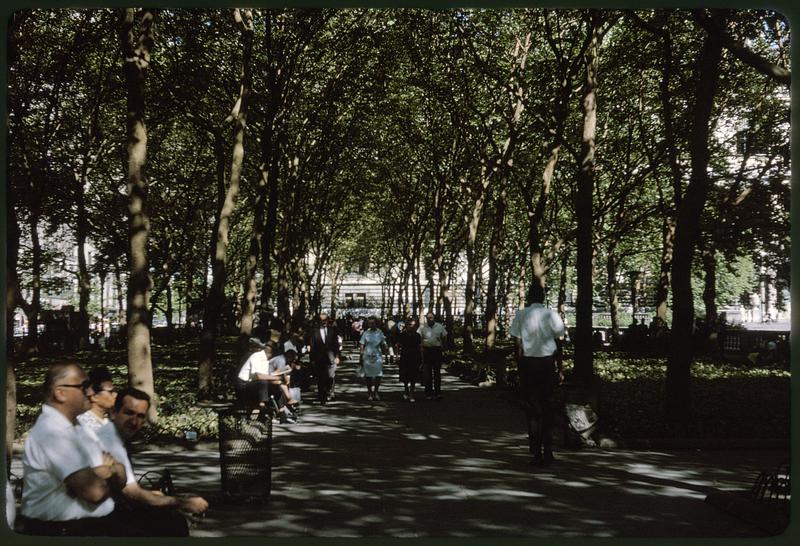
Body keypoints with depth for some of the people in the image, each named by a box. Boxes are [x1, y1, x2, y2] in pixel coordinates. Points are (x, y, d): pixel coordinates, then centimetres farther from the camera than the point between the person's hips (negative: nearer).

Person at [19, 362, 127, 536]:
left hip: (96, 525, 8)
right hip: (64, 531, -8)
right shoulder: (50, 431, -18)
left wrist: (104, 472, -14)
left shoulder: (76, 428, 10)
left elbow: (121, 477, 8)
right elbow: (94, 490, -25)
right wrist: (108, 471, -4)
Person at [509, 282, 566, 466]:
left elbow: (518, 345, -2)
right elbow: (558, 344, 1)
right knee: (547, 406, 11)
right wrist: (560, 369, 7)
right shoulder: (551, 315, 0)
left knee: (533, 407, 4)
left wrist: (519, 369, 4)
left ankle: (536, 453, 0)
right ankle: (548, 452, 12)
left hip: (528, 363, -1)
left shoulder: (521, 315, -1)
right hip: (547, 362, 1)